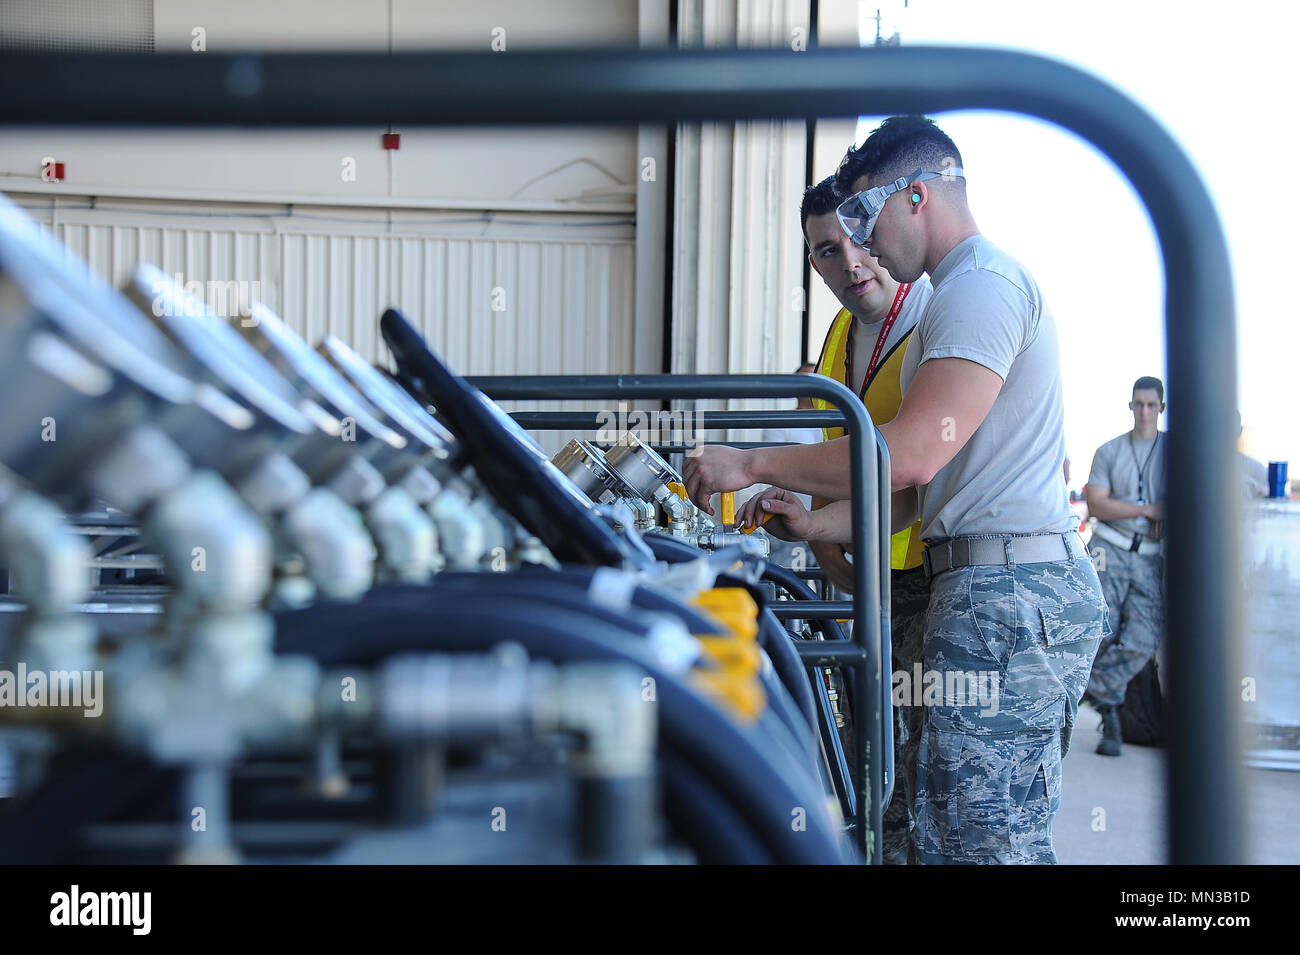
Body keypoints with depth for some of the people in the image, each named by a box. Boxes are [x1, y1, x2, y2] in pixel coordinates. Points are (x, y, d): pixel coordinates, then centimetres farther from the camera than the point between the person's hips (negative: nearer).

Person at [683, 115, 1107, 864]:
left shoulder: (983, 283, -9)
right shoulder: (971, 289, 26)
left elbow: (913, 453, -21)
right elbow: (928, 487, 23)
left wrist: (755, 463, -13)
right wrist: (817, 526, 15)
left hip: (1008, 595, -11)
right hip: (1000, 585, 11)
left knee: (987, 842, -8)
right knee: (943, 834, 12)